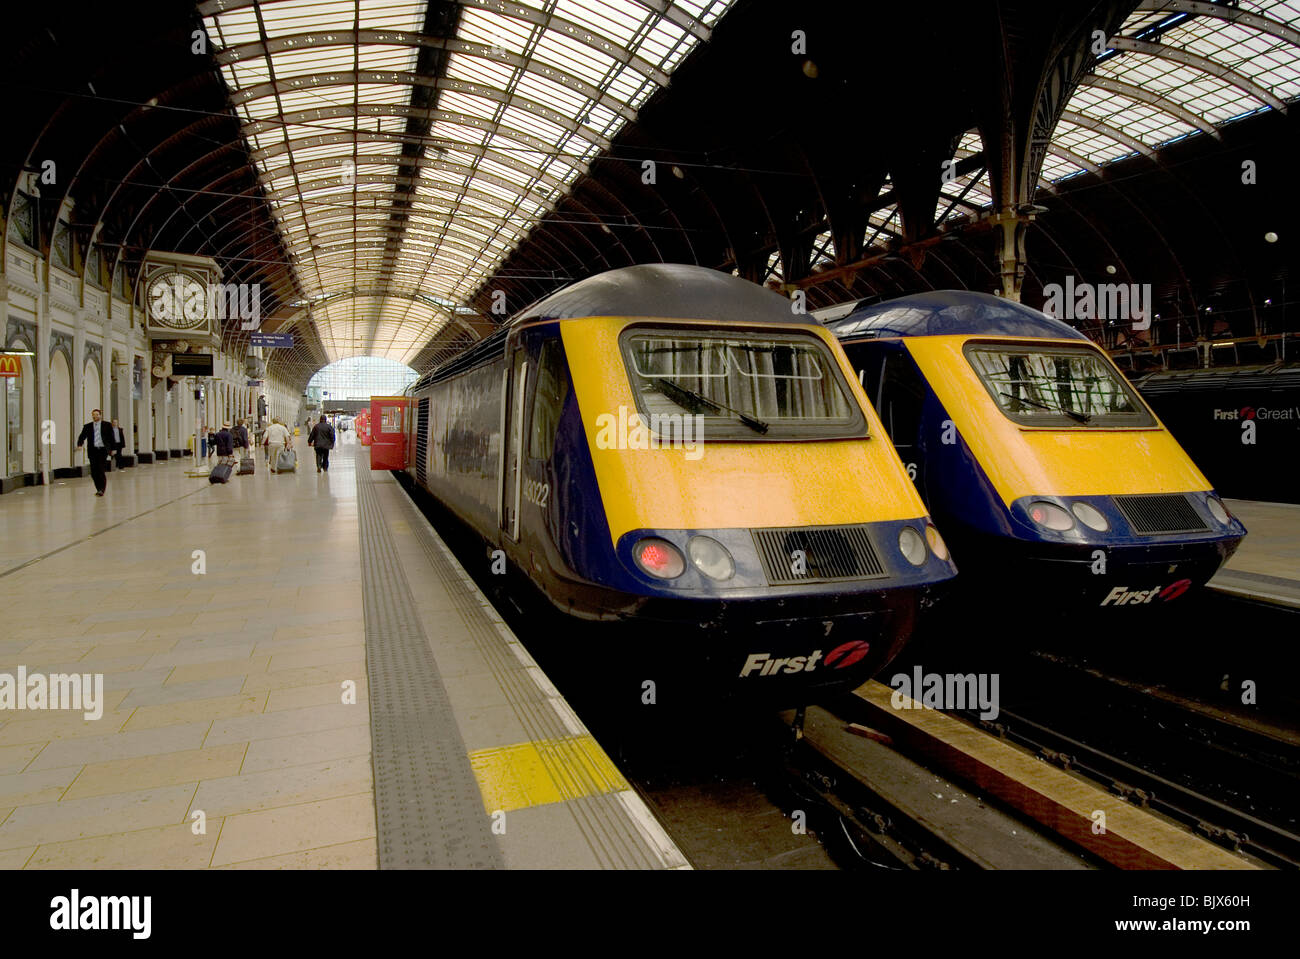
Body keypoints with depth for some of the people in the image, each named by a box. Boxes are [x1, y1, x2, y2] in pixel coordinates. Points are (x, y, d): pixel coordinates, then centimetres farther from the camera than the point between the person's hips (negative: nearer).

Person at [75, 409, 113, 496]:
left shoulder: (107, 425, 6)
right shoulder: (87, 426, 10)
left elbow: (111, 437, 7)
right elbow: (82, 436, 2)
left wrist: (112, 449, 2)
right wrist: (79, 445, -16)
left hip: (103, 450, -3)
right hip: (93, 450, 3)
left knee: (100, 469, -12)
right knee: (94, 472, 1)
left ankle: (102, 489, -5)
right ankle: (99, 489, 15)